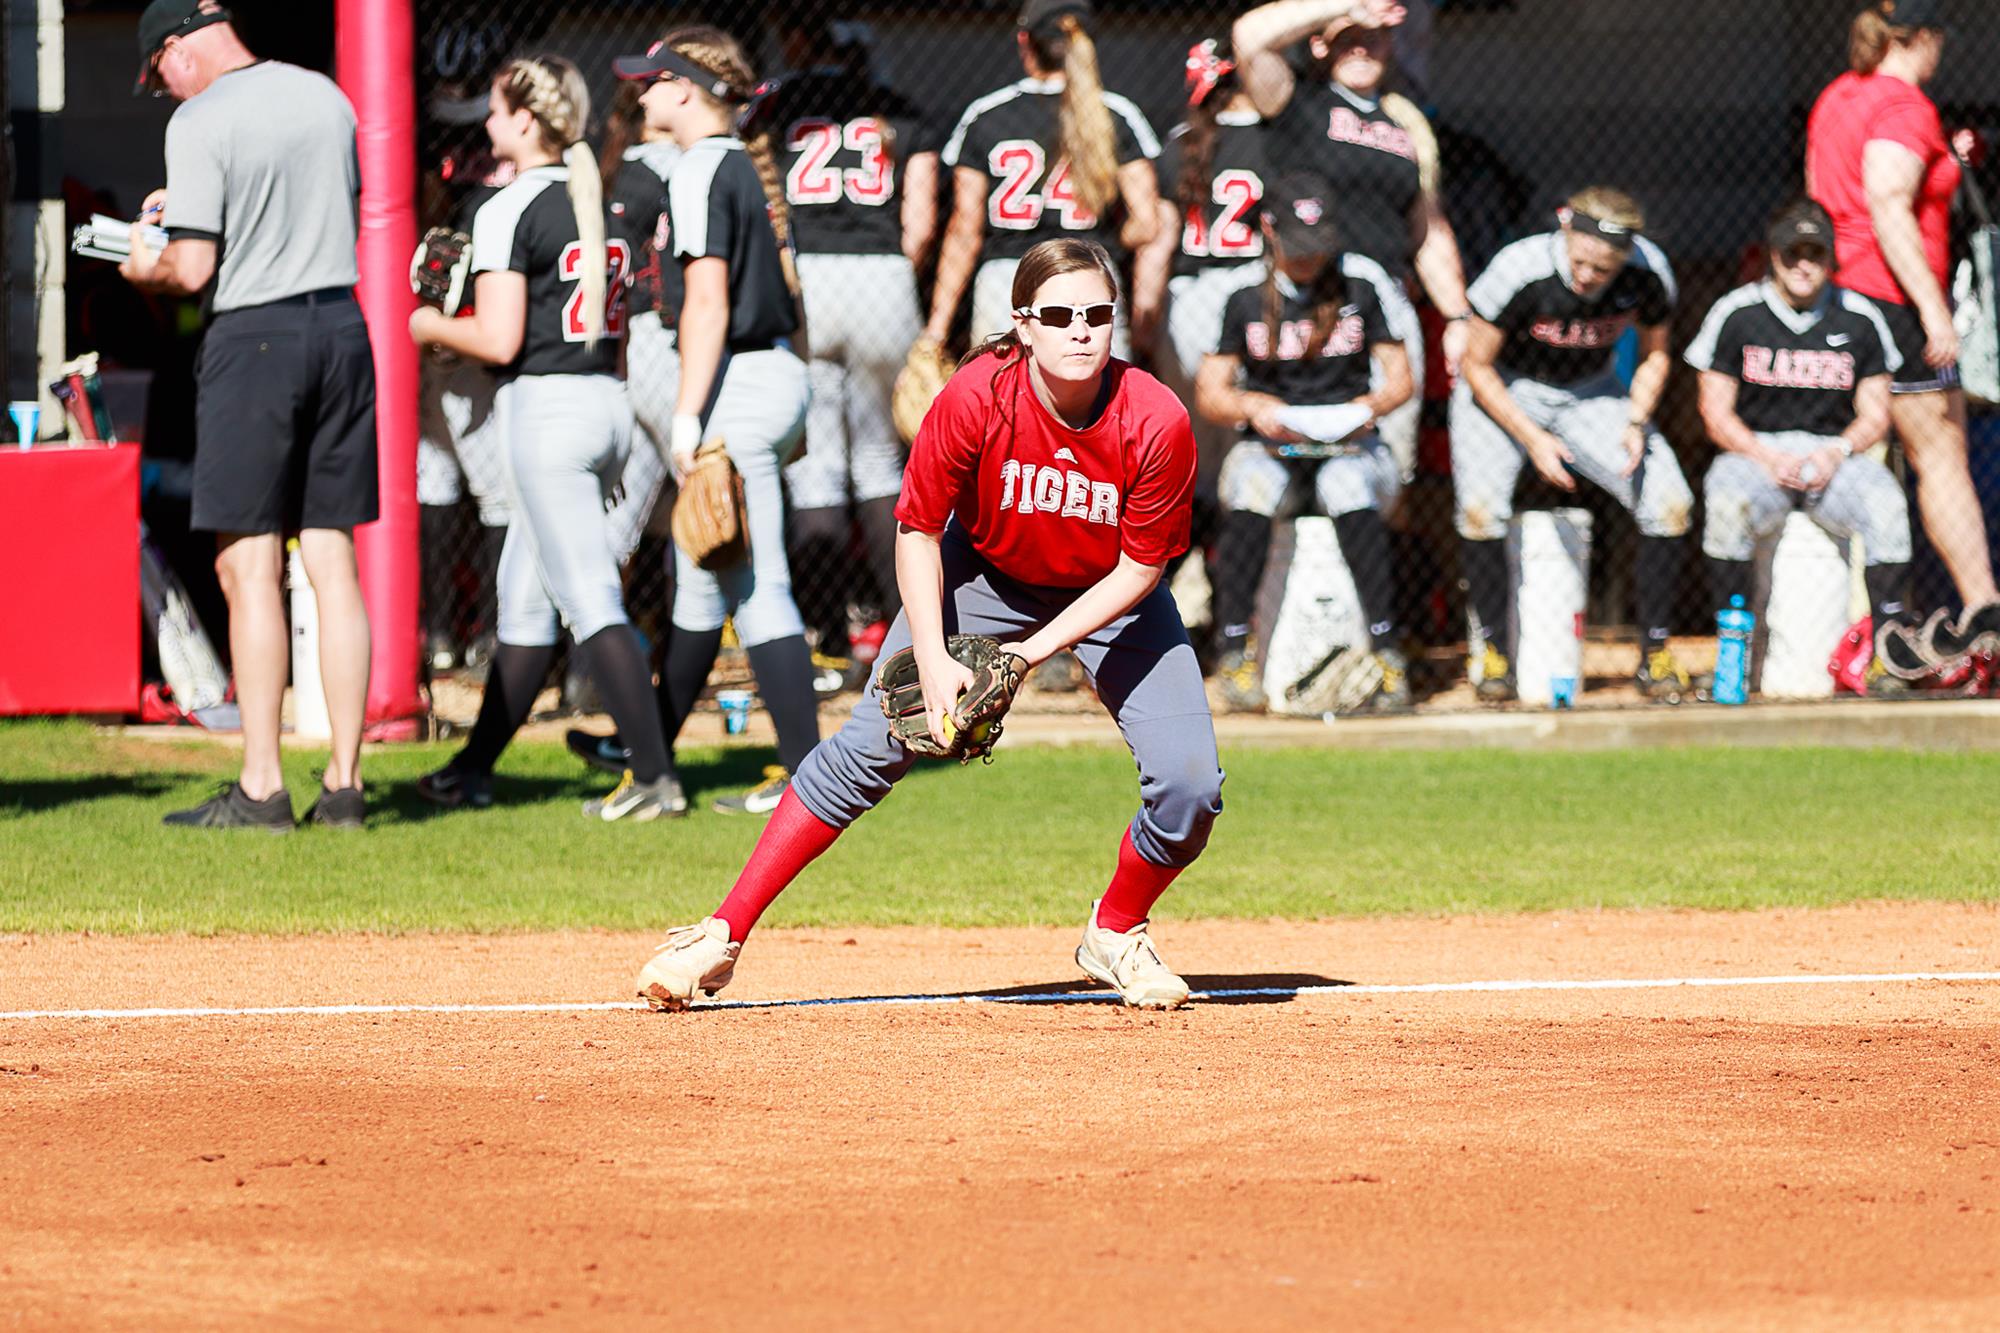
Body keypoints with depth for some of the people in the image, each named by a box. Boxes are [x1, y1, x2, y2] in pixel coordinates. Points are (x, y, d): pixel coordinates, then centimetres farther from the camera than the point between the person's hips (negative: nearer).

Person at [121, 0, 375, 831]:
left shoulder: (200, 121, -10)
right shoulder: (326, 97, 10)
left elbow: (194, 269, -13)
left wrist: (145, 268, 9)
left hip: (254, 335, -6)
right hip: (342, 326, 6)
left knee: (248, 568, -2)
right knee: (331, 560, 7)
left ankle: (261, 788, -5)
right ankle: (344, 784, 5)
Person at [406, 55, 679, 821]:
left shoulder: (507, 212, -11)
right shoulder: (604, 204, 12)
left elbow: (500, 340, -16)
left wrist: (435, 328, 4)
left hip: (546, 410, -8)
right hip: (608, 402, 8)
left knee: (589, 600, -10)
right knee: (524, 597, 16)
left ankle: (653, 777, -18)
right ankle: (474, 771, 25)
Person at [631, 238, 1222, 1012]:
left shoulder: (1156, 424, -28)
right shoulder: (977, 398, -29)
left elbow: (1140, 567, -17)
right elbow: (918, 529, -16)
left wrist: (1036, 649, -24)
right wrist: (933, 660, -24)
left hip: (1107, 597, 1)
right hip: (984, 575, -1)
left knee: (1189, 783, -14)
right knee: (869, 749, -11)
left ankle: (1117, 934, 15)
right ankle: (723, 936, -5)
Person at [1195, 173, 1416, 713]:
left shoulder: (1363, 283, 2)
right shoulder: (1242, 294, 2)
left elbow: (1399, 379, 5)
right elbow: (1210, 394, 3)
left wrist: (1368, 407, -17)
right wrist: (1252, 407, -18)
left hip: (1349, 444, -1)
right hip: (1270, 444, 1)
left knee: (1349, 487, -36)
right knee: (1251, 488, -34)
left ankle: (1386, 652, -35)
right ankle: (1234, 652, -30)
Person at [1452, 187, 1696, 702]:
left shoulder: (1649, 274, -22)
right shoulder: (1519, 270, -32)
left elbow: (1654, 354, 0)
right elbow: (1478, 367, -17)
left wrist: (1637, 423, -16)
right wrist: (1531, 438, -26)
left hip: (1591, 392, 3)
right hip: (1506, 392, -3)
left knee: (1670, 503, -14)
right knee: (1480, 505, -27)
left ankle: (1654, 654, 0)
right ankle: (1495, 652, -10)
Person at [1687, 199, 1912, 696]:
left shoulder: (1860, 319, 6)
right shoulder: (1736, 314, 2)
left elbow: (1876, 414, 7)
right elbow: (1716, 411, 1)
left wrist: (1838, 451, -14)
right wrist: (1766, 456, -16)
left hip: (1834, 455, 1)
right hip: (1752, 450, -1)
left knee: (1886, 502, -31)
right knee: (1728, 501, -36)